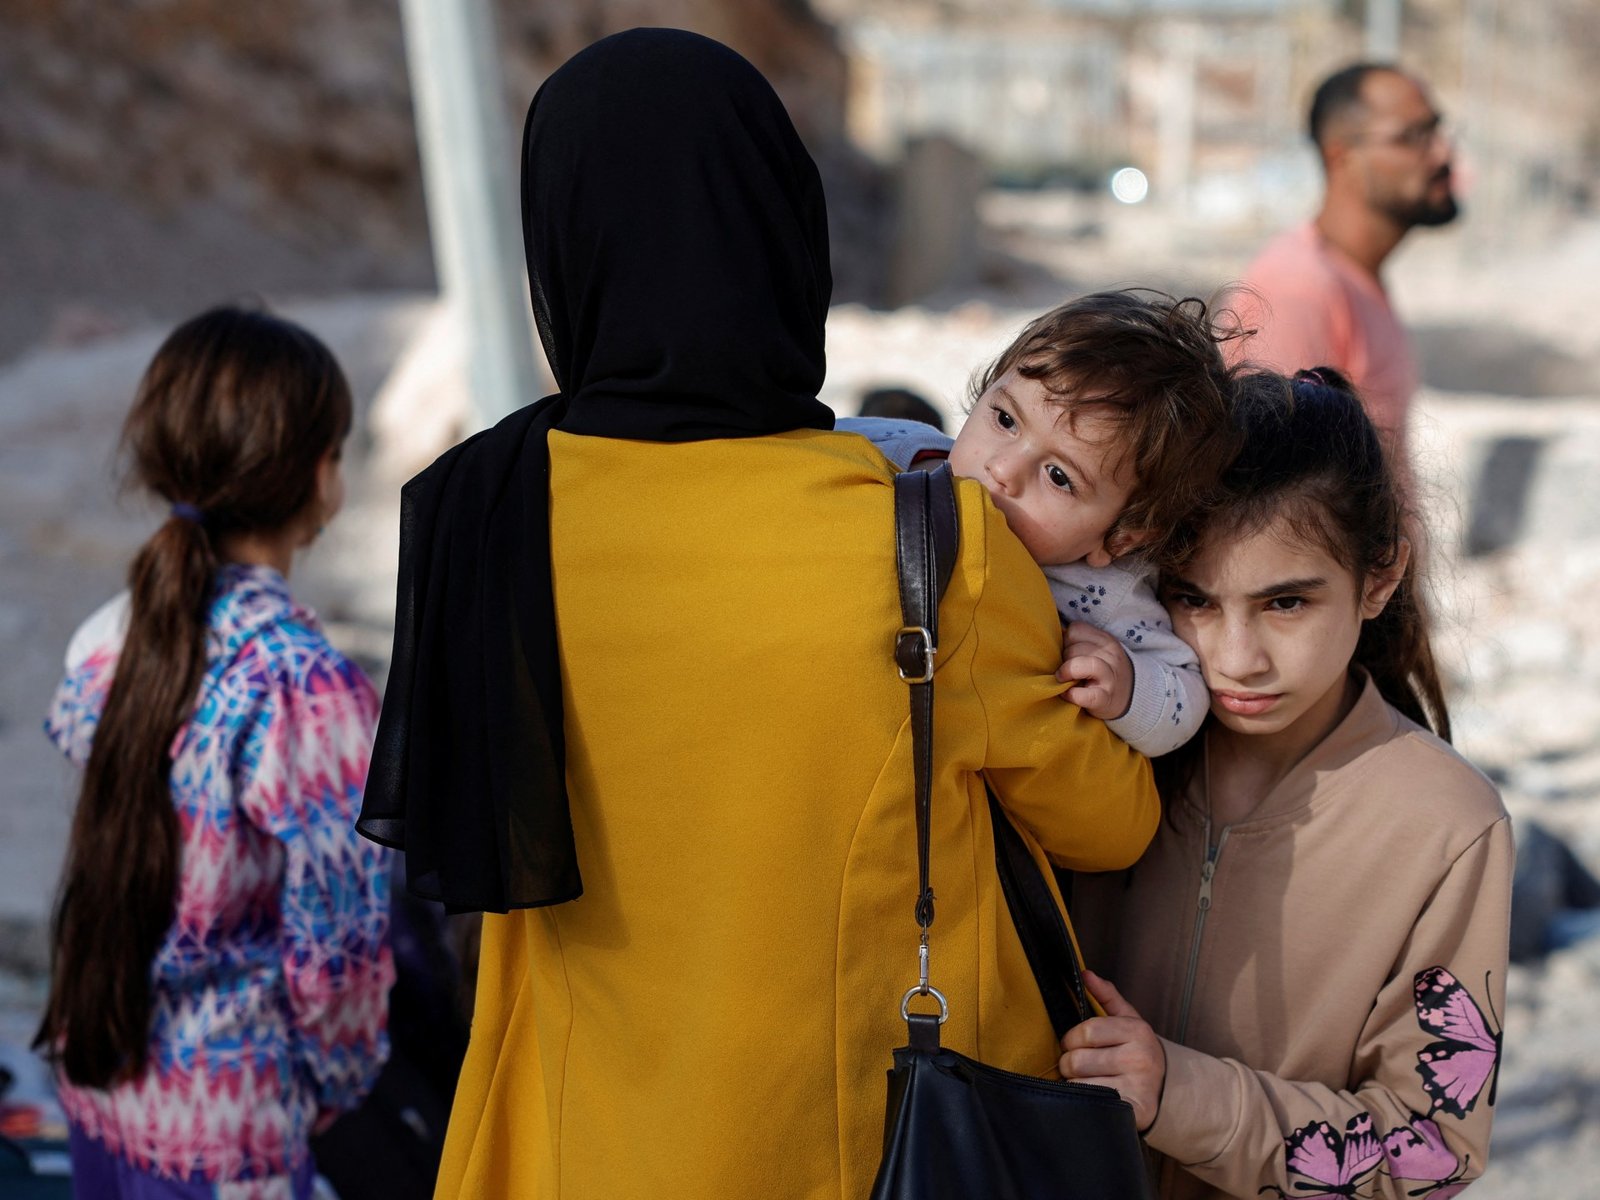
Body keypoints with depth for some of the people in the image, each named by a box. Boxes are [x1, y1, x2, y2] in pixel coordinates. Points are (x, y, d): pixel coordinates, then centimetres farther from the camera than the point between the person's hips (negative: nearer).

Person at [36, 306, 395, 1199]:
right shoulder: (309, 688, -26)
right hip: (219, 1116, -7)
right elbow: (334, 938, -20)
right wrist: (338, 1074, -3)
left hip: (96, 1067, 7)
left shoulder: (119, 629, -6)